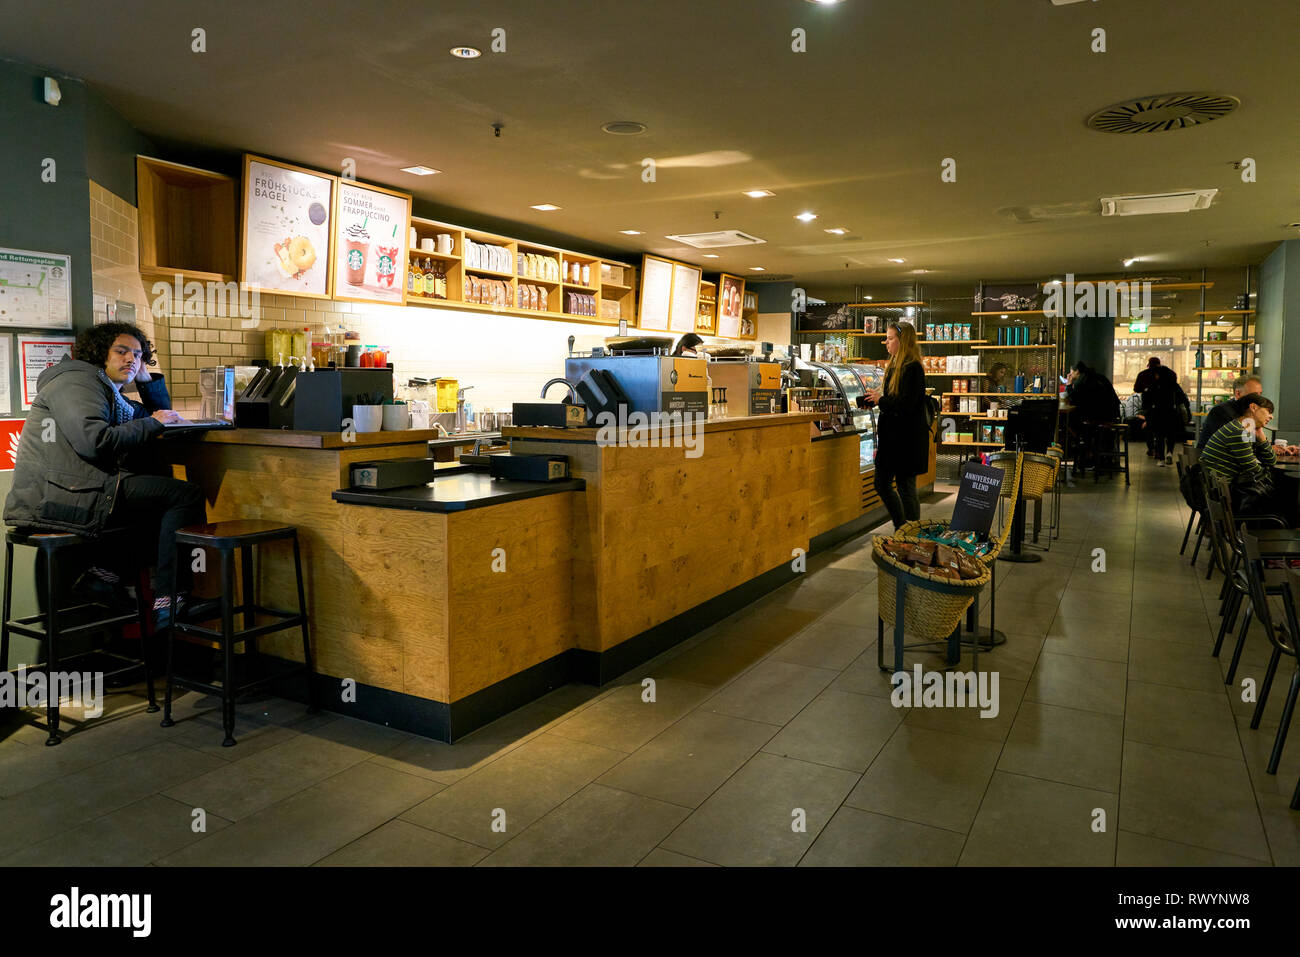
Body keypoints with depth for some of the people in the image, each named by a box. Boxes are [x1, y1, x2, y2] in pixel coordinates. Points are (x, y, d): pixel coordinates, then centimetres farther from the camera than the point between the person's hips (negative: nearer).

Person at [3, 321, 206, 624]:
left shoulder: (114, 397, 27)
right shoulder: (77, 380, -3)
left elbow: (162, 412, 36)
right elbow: (94, 441, -20)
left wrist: (145, 376, 22)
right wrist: (152, 423, -9)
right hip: (55, 494, -10)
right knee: (187, 494, -15)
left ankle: (112, 568, 11)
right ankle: (168, 601, -18)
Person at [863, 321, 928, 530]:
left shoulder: (912, 368, -15)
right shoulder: (894, 366, 14)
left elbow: (906, 404, -22)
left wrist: (880, 400, -10)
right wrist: (876, 398, 4)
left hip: (907, 438, -10)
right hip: (891, 435, 10)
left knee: (906, 488, -1)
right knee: (882, 484, 13)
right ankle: (901, 529, 26)